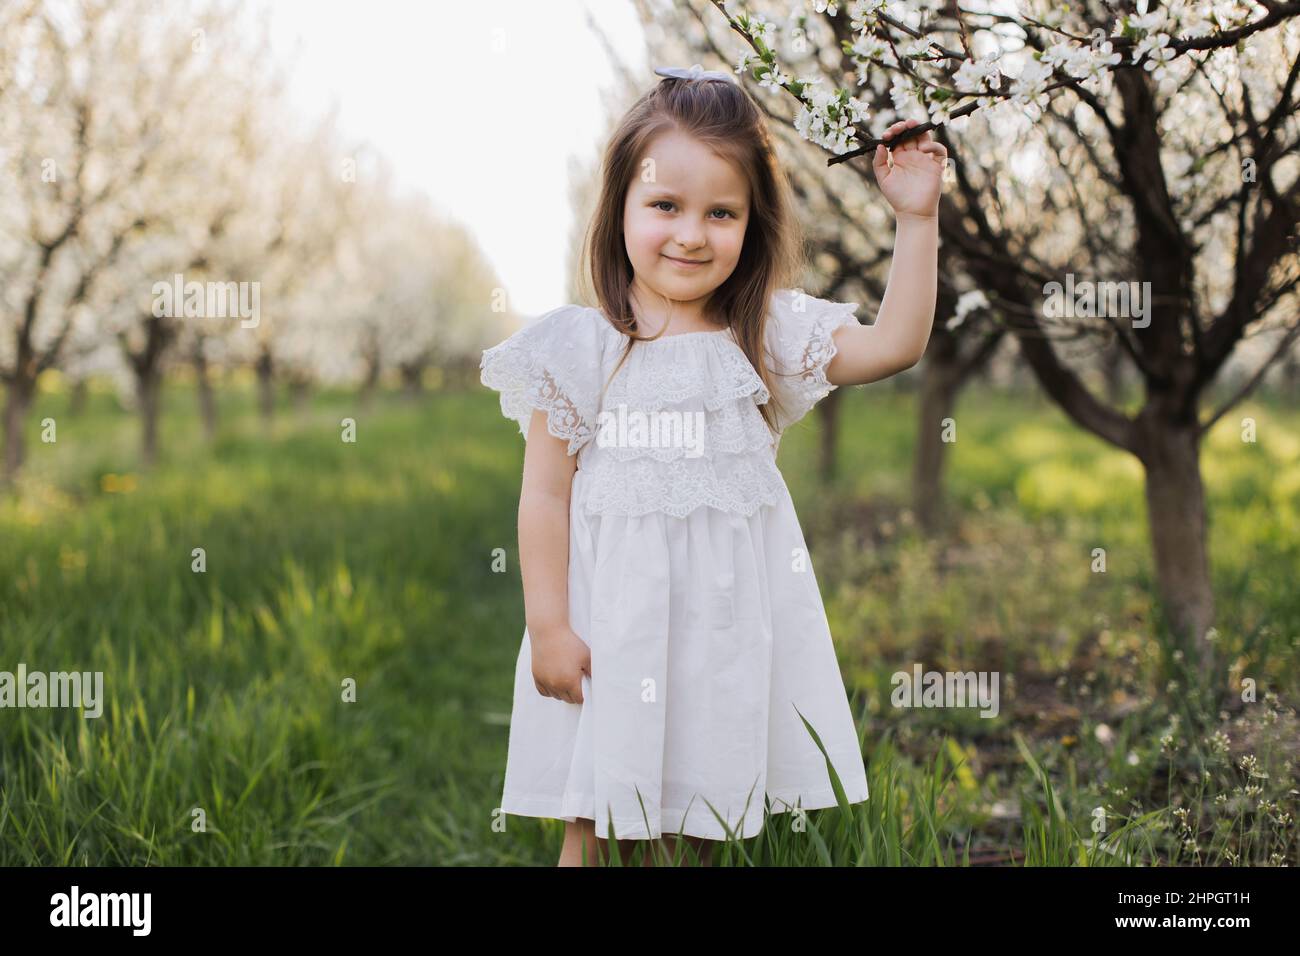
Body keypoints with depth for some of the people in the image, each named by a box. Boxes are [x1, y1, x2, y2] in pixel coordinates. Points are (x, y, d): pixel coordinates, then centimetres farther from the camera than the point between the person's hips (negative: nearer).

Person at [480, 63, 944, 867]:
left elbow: (894, 344, 0)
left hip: (732, 624, 2)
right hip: (616, 622, -2)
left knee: (703, 832, 11)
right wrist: (548, 626, -6)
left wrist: (916, 219, -5)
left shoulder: (767, 338, 3)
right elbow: (546, 496, -3)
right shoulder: (579, 350, -5)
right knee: (598, 831, 6)